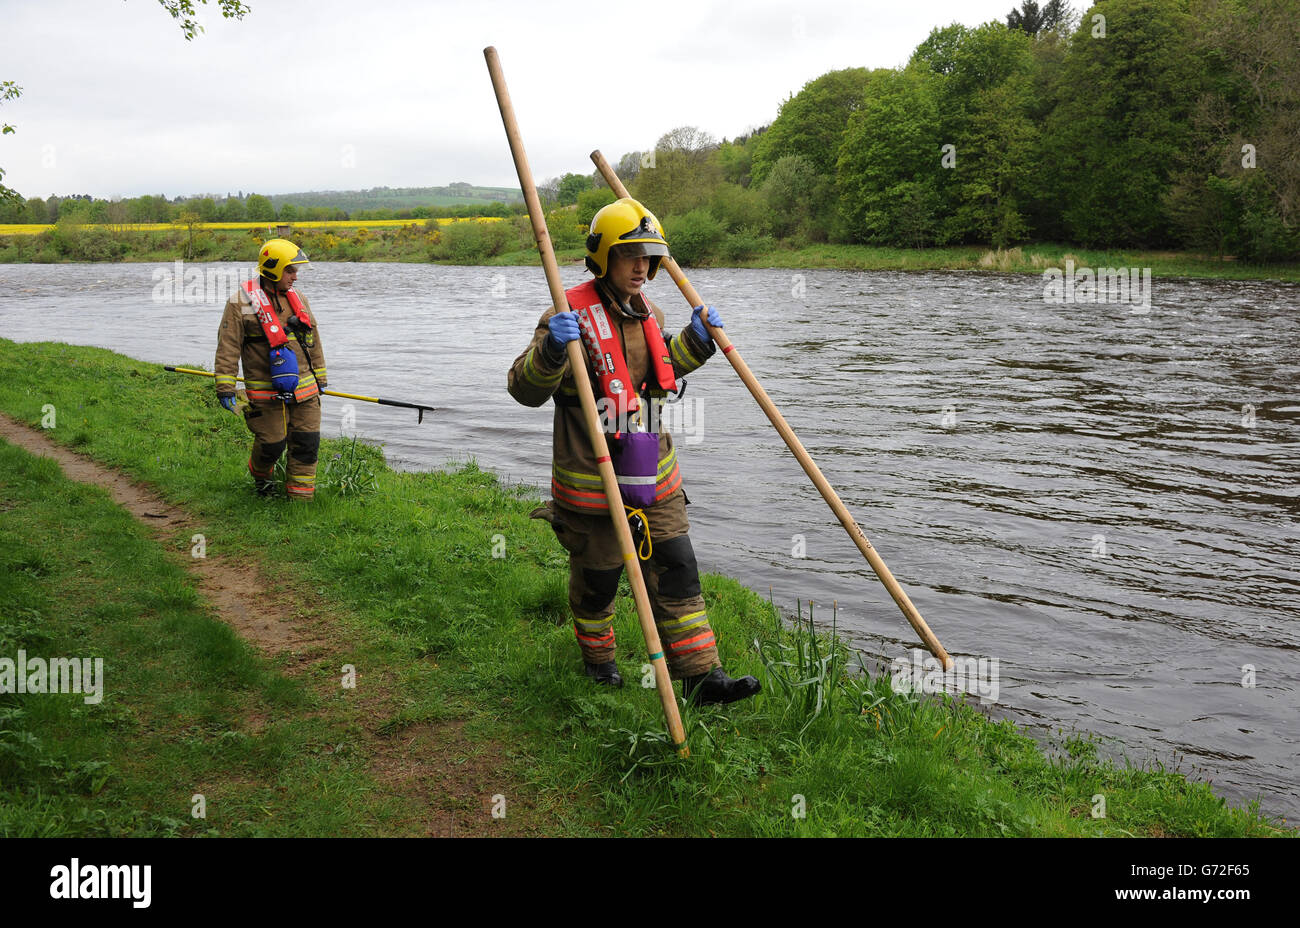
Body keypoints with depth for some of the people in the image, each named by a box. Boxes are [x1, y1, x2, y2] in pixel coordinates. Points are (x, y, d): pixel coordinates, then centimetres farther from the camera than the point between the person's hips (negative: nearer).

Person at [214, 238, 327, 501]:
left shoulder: (298, 299, 12)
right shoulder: (242, 302, -6)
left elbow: (314, 341, 22)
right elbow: (227, 348, -8)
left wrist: (319, 378, 25)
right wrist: (225, 388, -12)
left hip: (305, 390, 5)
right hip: (266, 392, -5)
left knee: (307, 445, 1)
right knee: (271, 444, 0)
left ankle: (300, 499, 13)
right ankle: (261, 475, 35)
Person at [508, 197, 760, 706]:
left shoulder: (650, 314, 8)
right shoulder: (572, 315, -15)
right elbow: (526, 389, -20)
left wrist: (697, 338, 12)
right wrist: (552, 349, -39)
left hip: (652, 473, 6)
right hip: (591, 477, -6)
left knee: (676, 569, 3)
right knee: (597, 576, 11)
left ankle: (702, 675, 9)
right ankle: (598, 658, 37)